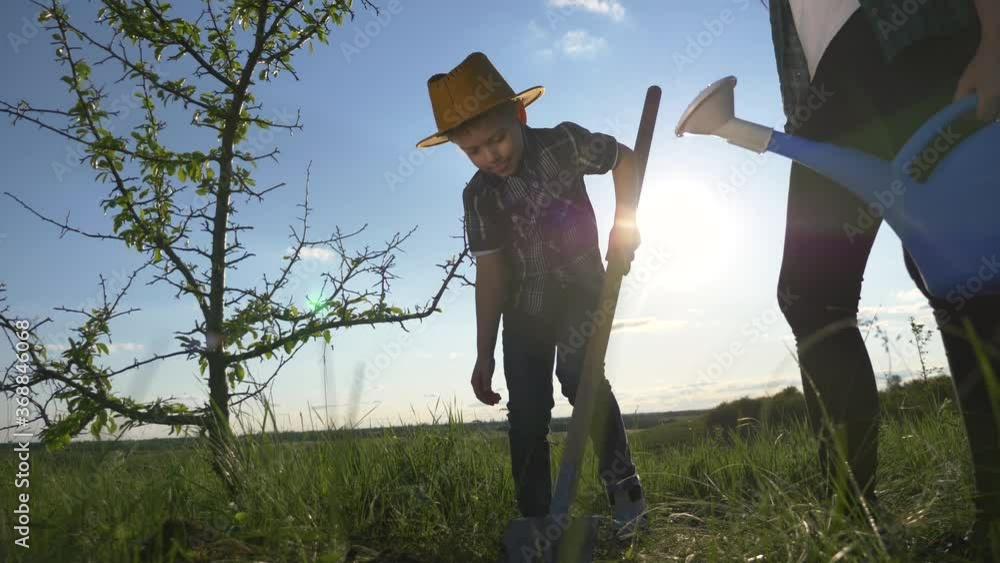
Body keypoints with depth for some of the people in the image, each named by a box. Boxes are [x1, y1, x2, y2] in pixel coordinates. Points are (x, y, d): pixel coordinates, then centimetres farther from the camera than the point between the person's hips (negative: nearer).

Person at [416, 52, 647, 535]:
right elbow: (490, 273, -9)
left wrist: (624, 222, -17)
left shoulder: (562, 144, -15)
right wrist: (484, 355, -10)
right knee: (526, 413, 1)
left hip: (580, 286, -3)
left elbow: (626, 158, -1)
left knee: (579, 372, -26)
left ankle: (623, 488, -10)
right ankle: (536, 522, 13)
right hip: (524, 305, 3)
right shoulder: (478, 196, -9)